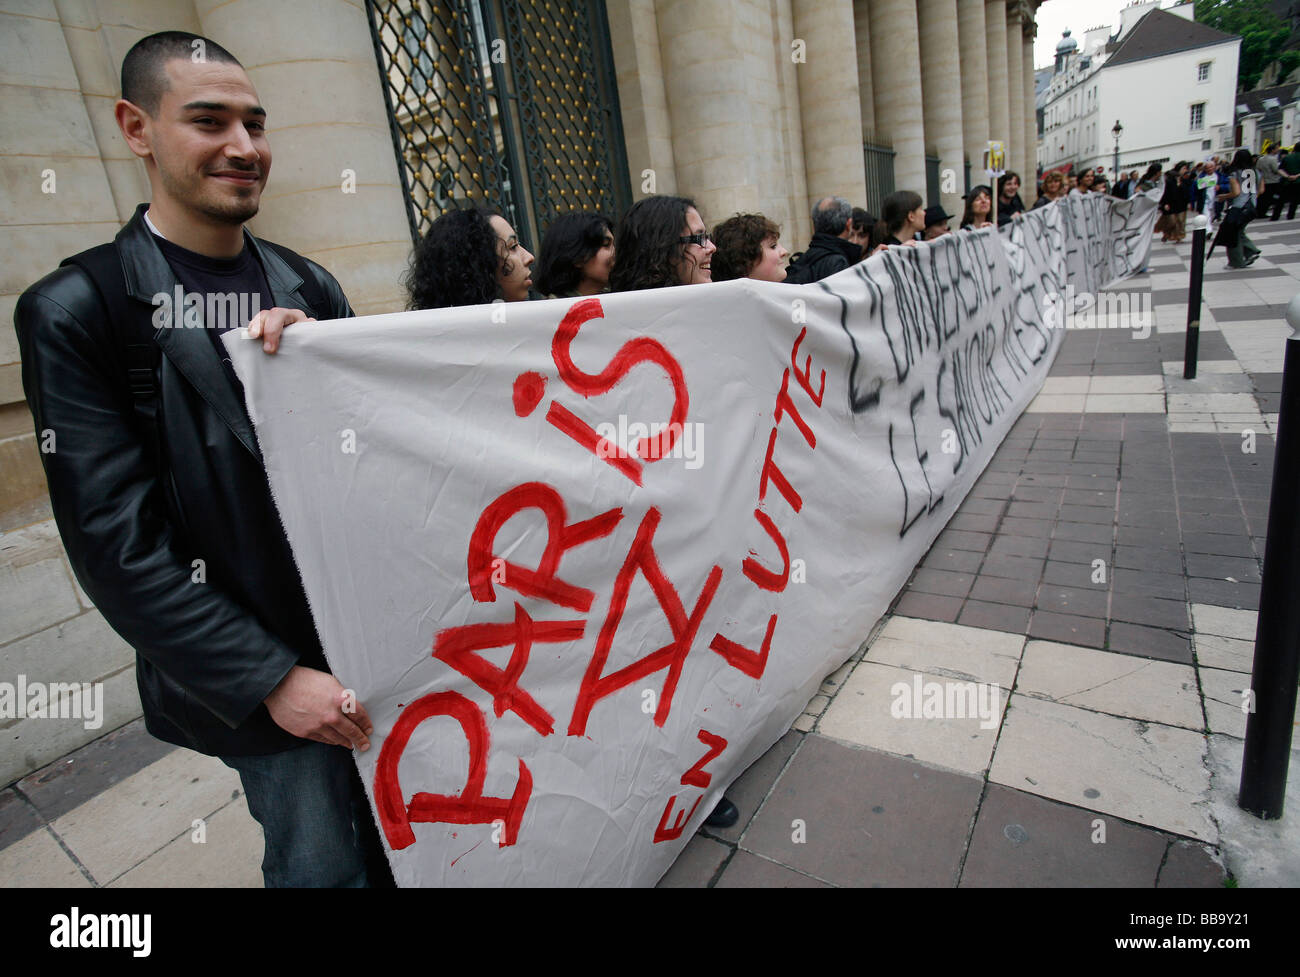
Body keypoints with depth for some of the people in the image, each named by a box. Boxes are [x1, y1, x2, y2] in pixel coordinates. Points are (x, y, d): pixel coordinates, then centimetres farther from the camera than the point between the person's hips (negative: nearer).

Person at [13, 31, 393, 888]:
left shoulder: (307, 287, 4)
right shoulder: (76, 311, -9)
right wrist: (271, 678, -15)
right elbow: (114, 540, -12)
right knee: (324, 863, 12)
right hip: (251, 668, -4)